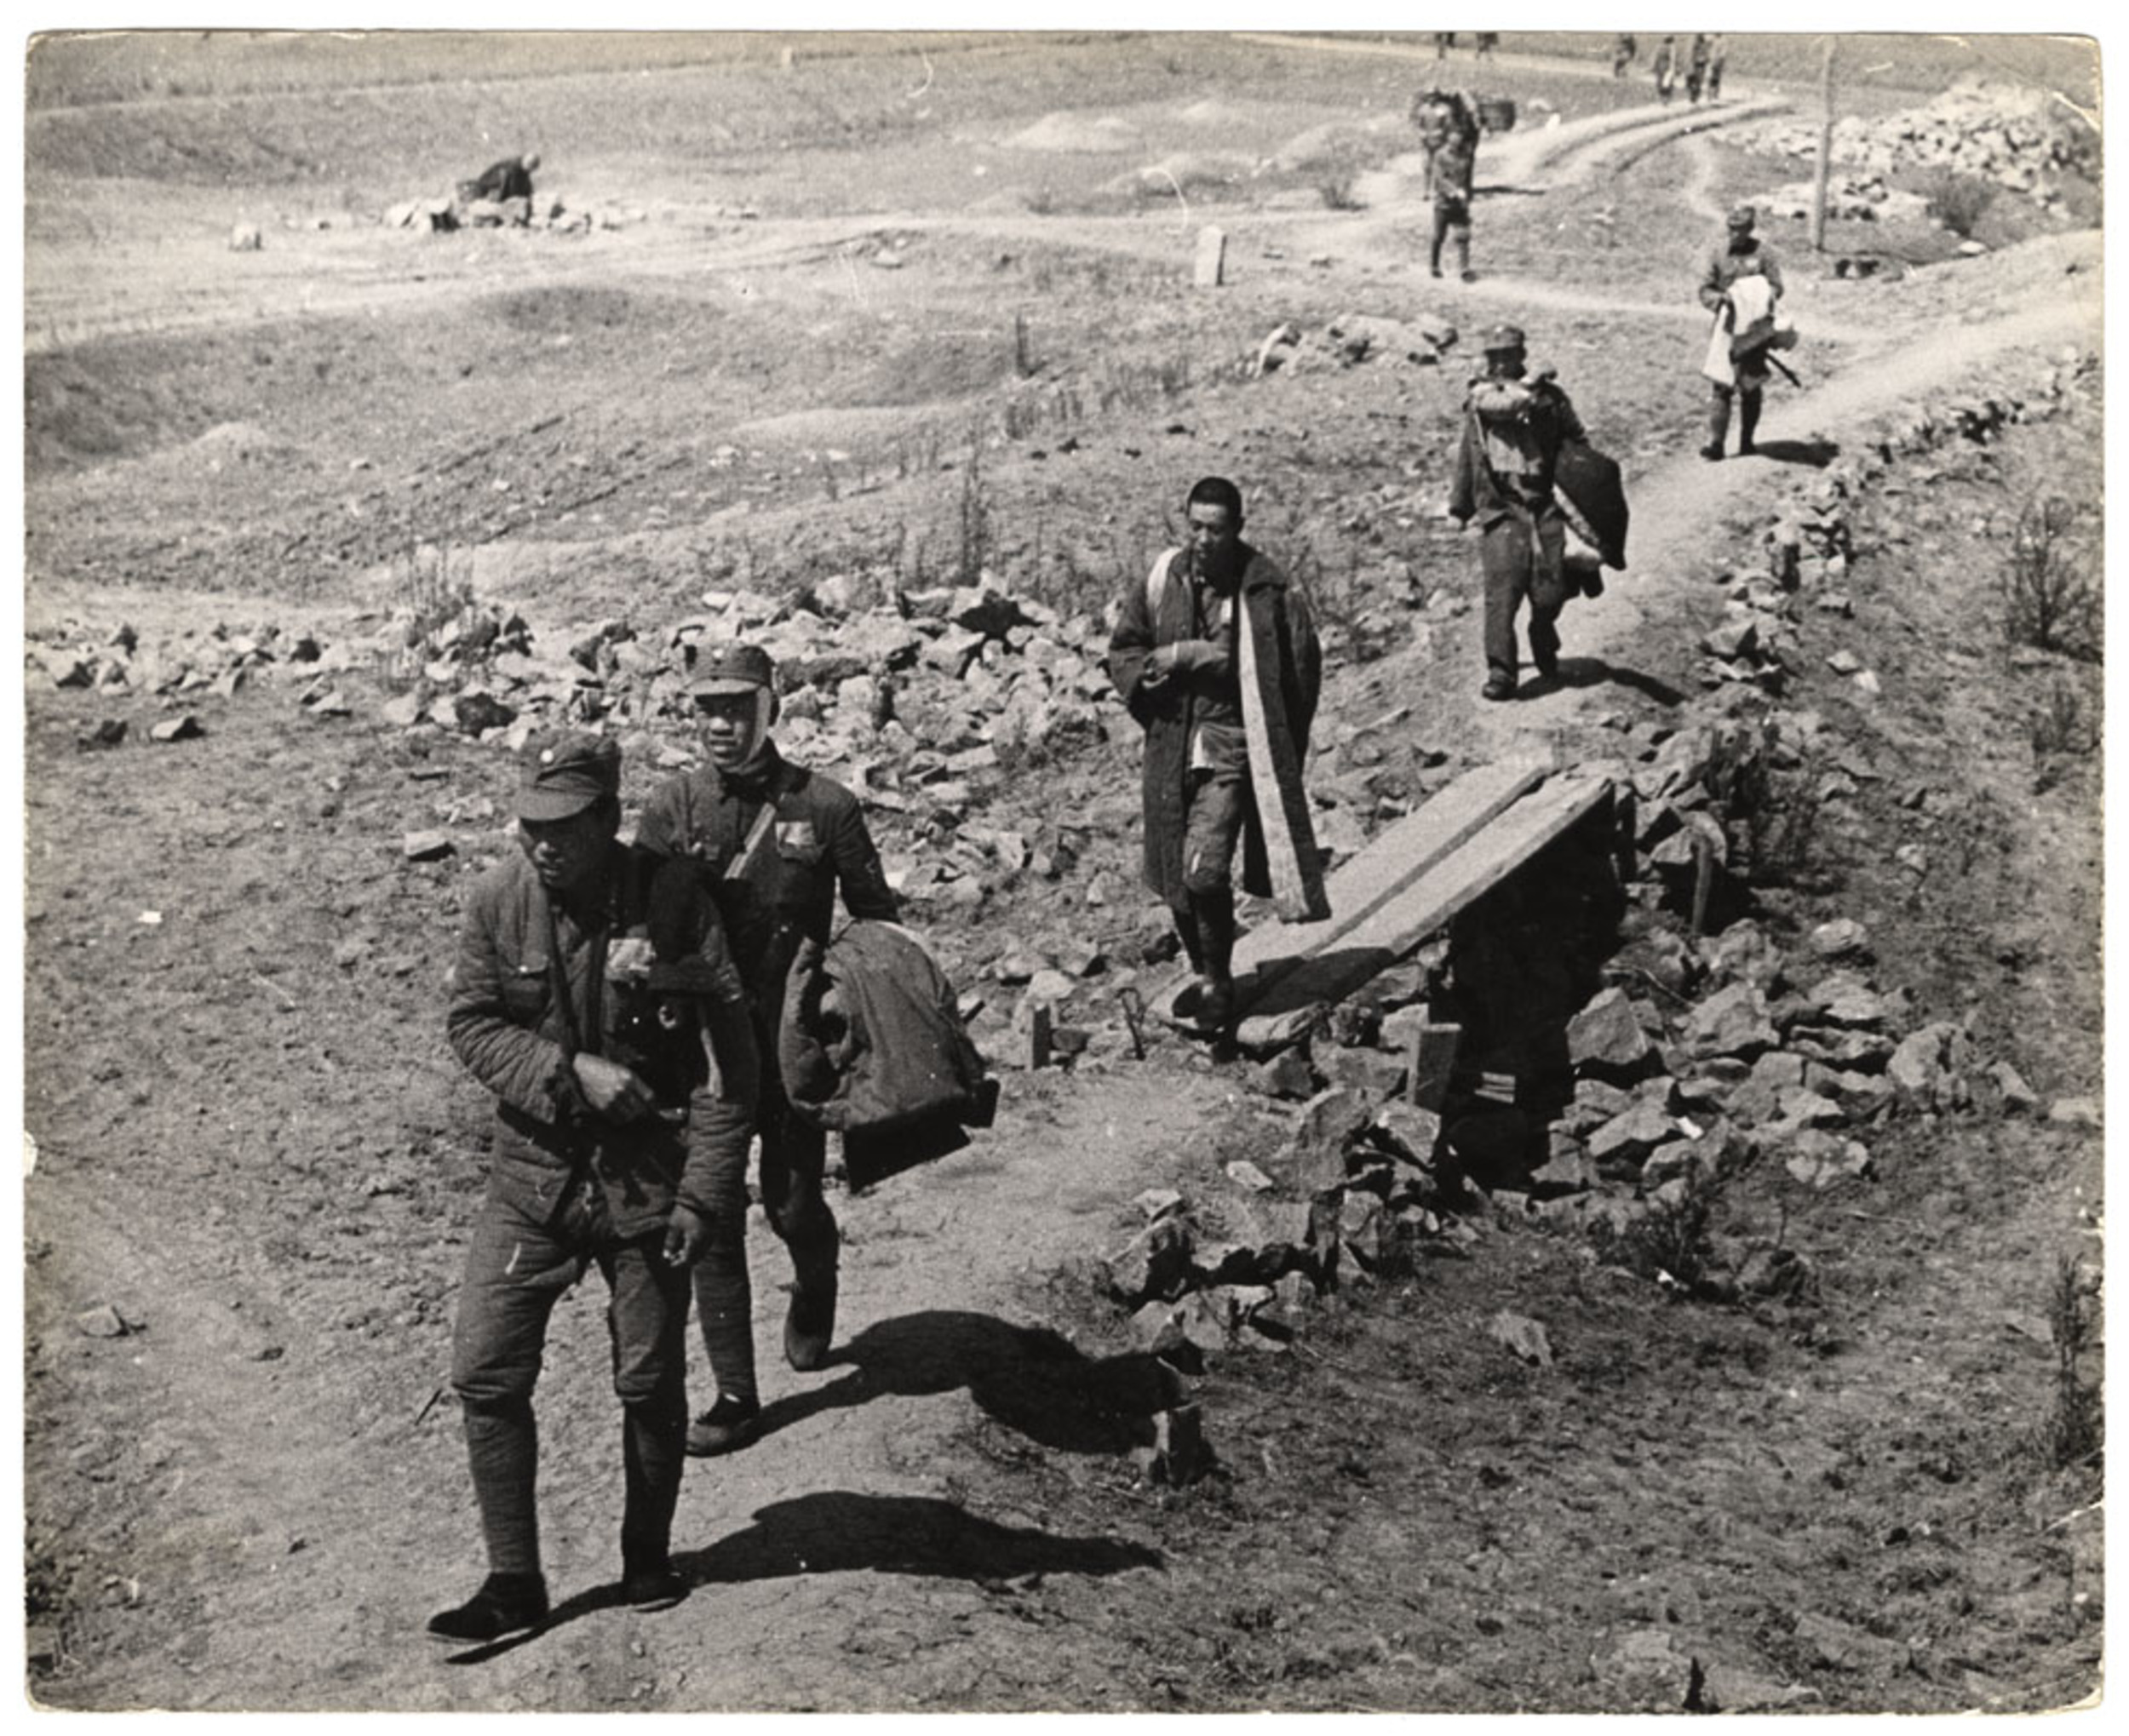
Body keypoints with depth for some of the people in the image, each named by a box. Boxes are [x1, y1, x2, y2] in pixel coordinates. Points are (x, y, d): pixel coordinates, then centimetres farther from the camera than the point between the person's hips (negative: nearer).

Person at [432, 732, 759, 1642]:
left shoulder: (672, 908, -13)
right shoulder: (498, 899, -6)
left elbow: (727, 1063, -10)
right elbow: (470, 1023, -3)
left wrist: (701, 1193, -12)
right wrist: (569, 1072, -19)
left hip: (646, 1179, -2)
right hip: (531, 1176, 2)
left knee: (651, 1382, 7)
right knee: (486, 1373, -3)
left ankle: (648, 1558, 29)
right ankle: (514, 1583, 9)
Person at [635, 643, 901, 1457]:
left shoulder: (824, 807, -6)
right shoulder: (672, 806, -2)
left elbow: (877, 924, 2)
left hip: (796, 1041, -1)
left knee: (793, 1205, 7)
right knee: (711, 1216, 1)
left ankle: (814, 1296, 43)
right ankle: (735, 1395, 12)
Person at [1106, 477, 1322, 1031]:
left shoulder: (1268, 591, -9)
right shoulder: (1158, 581, 2)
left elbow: (1300, 672, -3)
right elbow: (1123, 650, 12)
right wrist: (1149, 674, -9)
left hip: (1233, 744, -5)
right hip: (1170, 749, 5)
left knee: (1204, 870, -17)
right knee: (1175, 878, 13)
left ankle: (1218, 980, 4)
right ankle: (1203, 972, 36)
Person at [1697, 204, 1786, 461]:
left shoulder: (1763, 253, -1)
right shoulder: (1718, 255, 4)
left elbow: (1776, 288, -1)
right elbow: (1705, 290, 5)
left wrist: (1758, 300, -21)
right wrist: (1721, 298, -15)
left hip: (1755, 329, -1)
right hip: (1726, 328, 1)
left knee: (1751, 388, 7)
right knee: (1722, 387, -7)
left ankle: (1747, 442, 18)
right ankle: (1715, 442, -7)